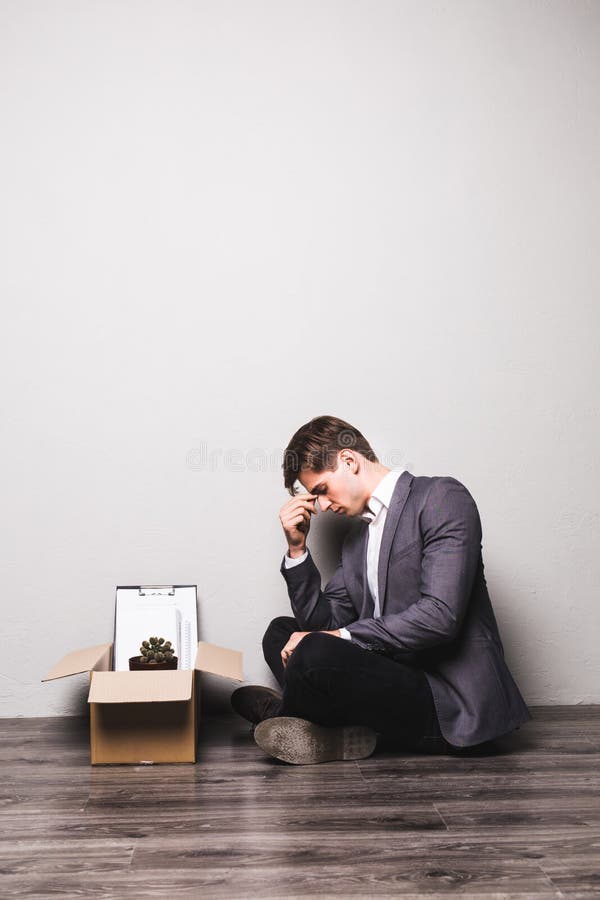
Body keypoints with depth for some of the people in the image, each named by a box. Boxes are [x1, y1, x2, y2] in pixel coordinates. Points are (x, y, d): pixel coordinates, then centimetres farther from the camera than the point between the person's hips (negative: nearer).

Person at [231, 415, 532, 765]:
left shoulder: (442, 498, -10)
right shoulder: (357, 537, 16)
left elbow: (440, 615, -21)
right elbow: (323, 624, 13)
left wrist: (341, 637, -19)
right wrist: (297, 548, 4)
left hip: (453, 708, -9)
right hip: (399, 677, 9)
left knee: (315, 652, -29)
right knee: (282, 632, 14)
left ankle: (284, 713, 6)